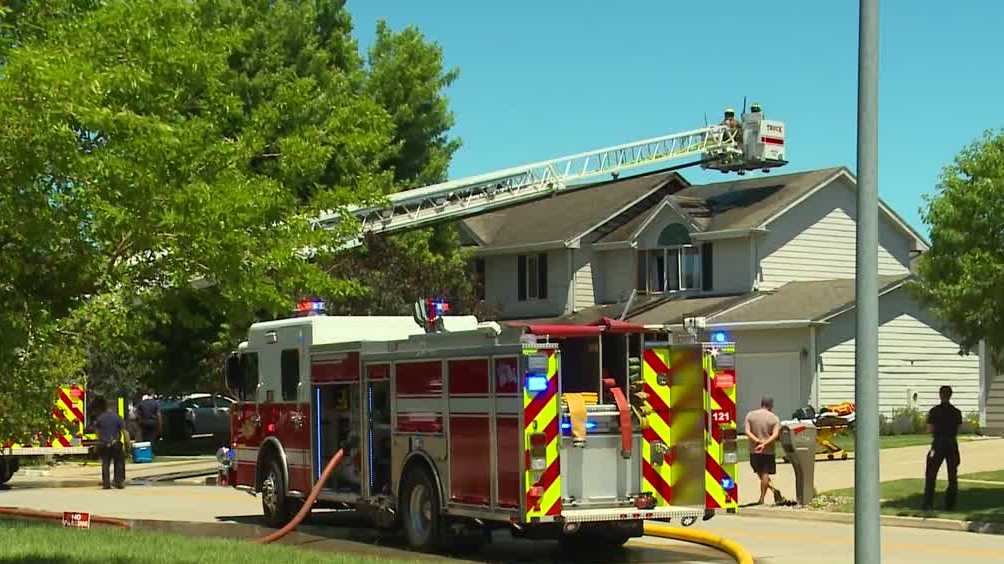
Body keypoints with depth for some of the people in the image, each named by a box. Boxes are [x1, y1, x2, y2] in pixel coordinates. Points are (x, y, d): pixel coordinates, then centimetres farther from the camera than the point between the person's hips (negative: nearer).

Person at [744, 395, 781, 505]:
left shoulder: (750, 415, 2)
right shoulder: (774, 418, -4)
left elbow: (747, 432, -8)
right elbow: (775, 435, -16)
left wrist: (758, 441, -15)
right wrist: (764, 444, -21)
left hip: (754, 450, 2)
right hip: (768, 451, -1)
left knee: (761, 473, 15)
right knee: (765, 473, 5)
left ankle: (773, 490, 2)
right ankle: (762, 498, 2)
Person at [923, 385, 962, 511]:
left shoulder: (934, 411, -7)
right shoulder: (956, 412, 1)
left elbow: (930, 430, -7)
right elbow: (957, 431, 4)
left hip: (938, 444, -2)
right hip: (952, 444, 2)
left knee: (930, 476, 4)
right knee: (952, 476, 10)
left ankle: (928, 504, -2)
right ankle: (950, 504, 10)